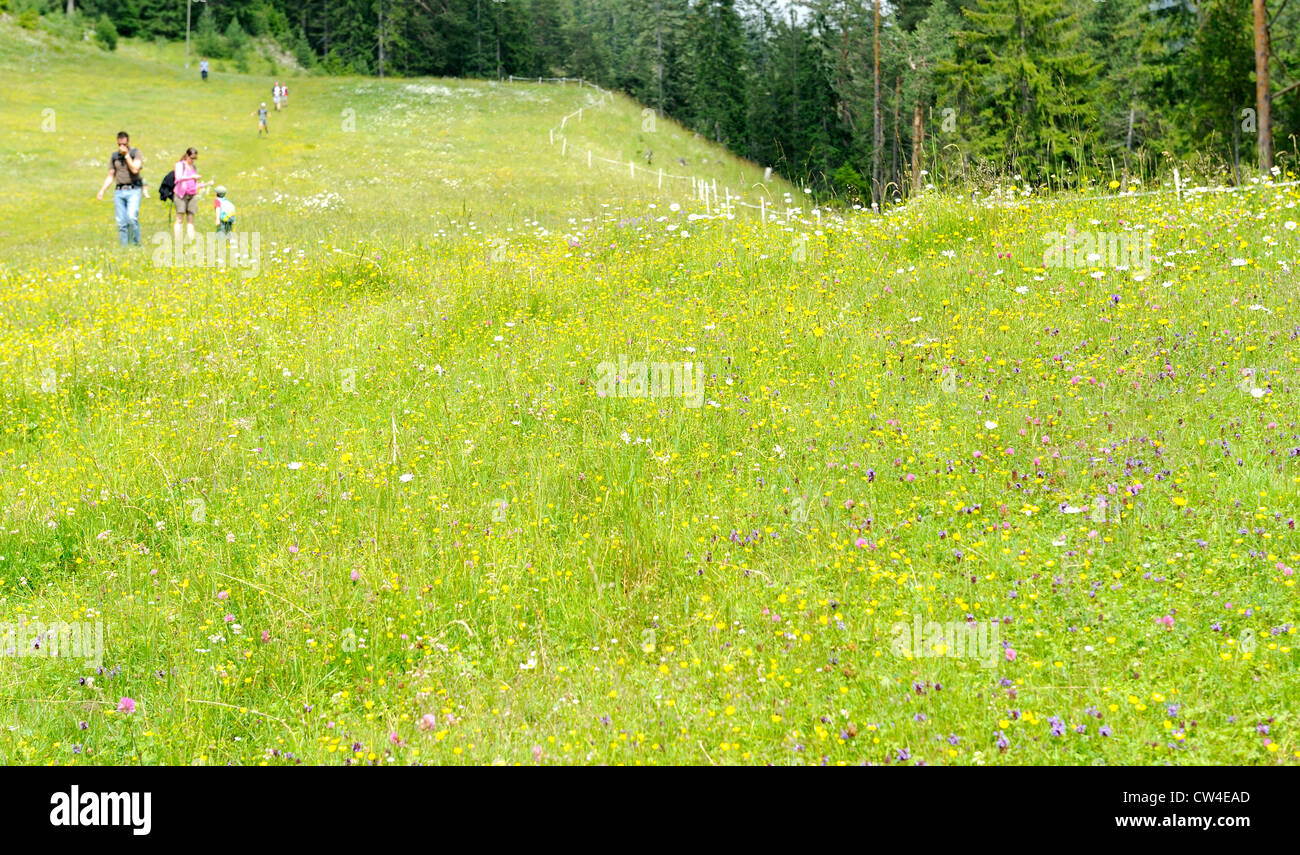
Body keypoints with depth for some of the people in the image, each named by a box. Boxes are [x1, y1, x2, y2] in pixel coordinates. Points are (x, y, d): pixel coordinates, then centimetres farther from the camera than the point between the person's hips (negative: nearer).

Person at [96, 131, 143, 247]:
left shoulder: (136, 153, 1)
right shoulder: (114, 156, 14)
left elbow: (135, 169, -14)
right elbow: (110, 176, 19)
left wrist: (126, 154, -12)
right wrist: (102, 190, 8)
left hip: (134, 190, -4)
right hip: (119, 191, 4)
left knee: (132, 217, -22)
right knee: (121, 222, 0)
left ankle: (136, 243, -10)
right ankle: (124, 247, 4)